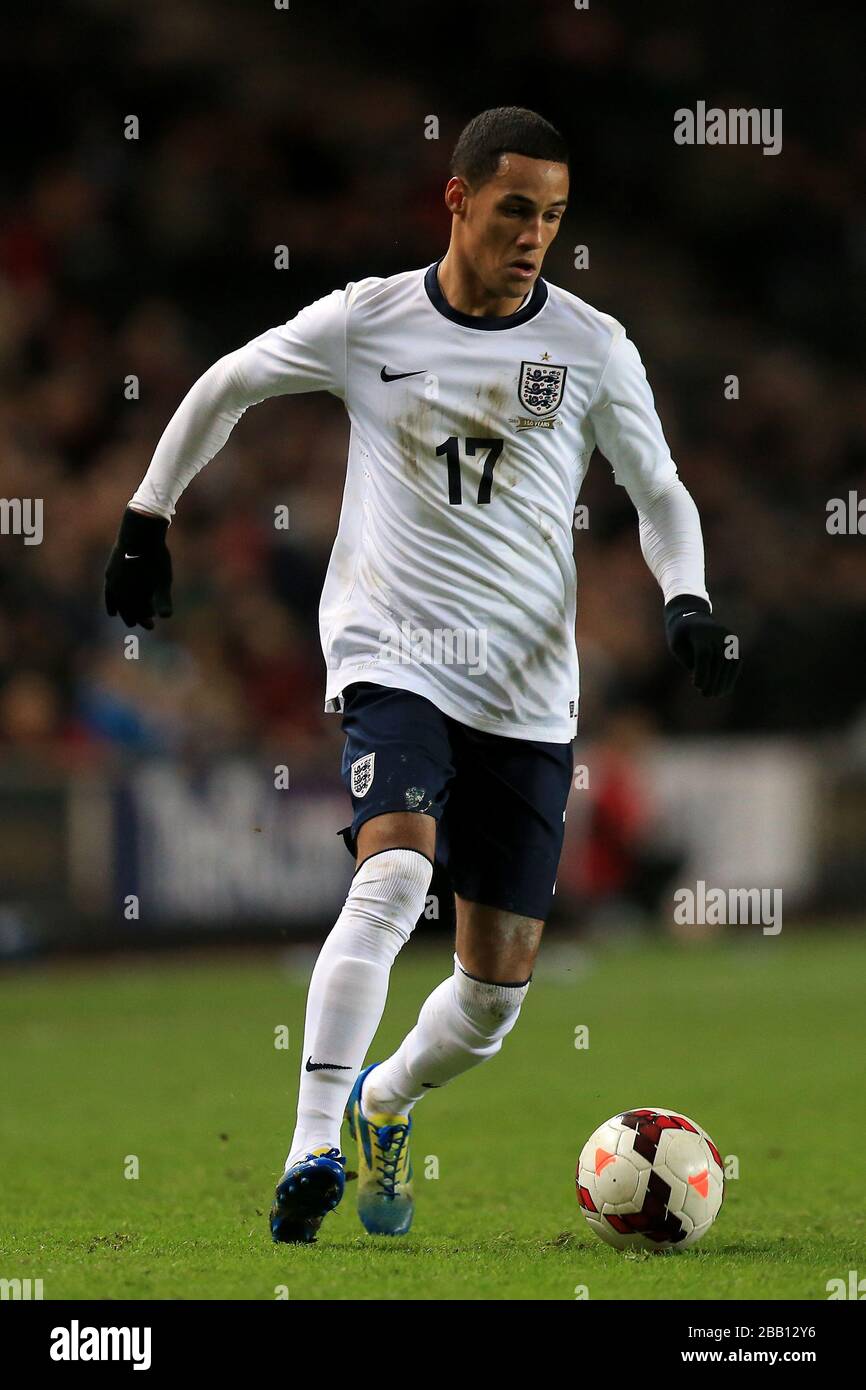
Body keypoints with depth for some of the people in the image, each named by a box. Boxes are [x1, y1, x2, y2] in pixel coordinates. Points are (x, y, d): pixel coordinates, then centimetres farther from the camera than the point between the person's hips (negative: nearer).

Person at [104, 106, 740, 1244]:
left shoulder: (593, 348, 1)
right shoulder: (368, 320, -1)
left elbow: (662, 496, 12)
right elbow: (225, 387, 15)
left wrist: (687, 601, -7)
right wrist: (147, 520, 19)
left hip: (530, 690, 2)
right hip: (393, 653, -2)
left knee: (499, 986, 2)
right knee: (395, 872, -30)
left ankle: (384, 1104, 33)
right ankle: (313, 1151, -27)